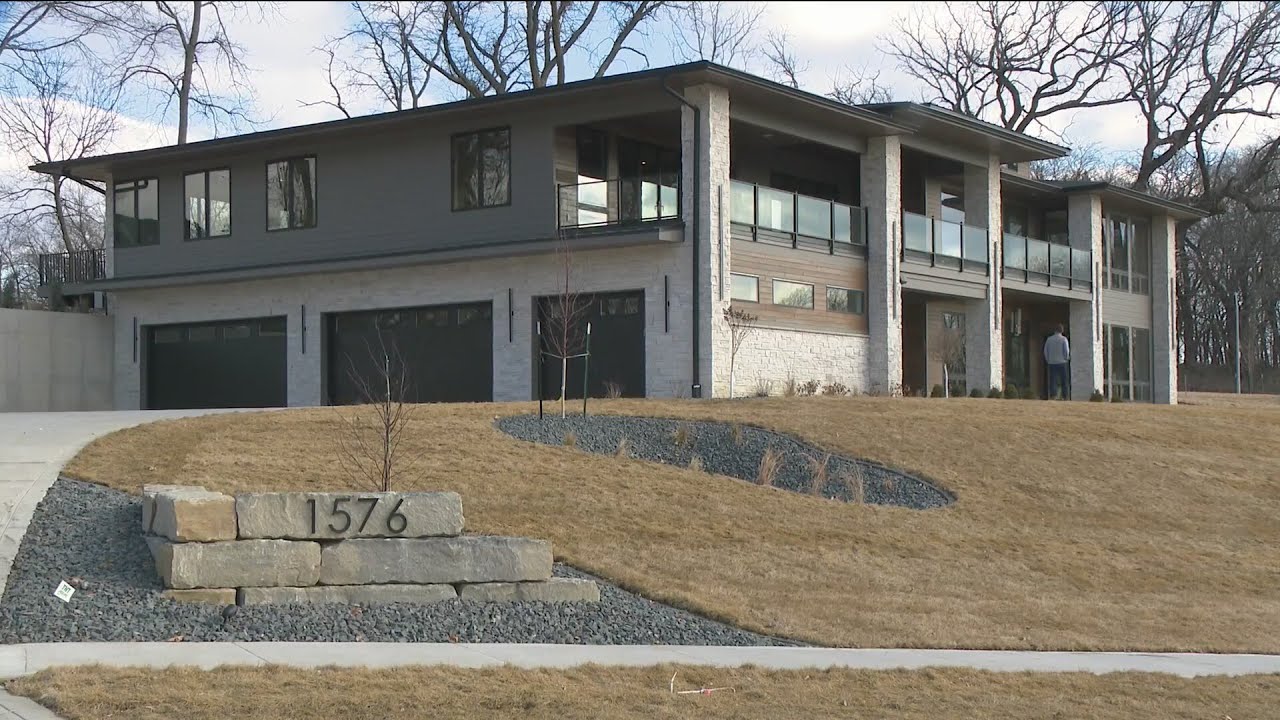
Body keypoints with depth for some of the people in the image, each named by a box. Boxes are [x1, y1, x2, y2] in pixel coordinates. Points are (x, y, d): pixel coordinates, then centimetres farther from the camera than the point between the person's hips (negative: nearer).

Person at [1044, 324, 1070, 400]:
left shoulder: (1049, 339, 4)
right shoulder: (1063, 339, -3)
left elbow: (1045, 351, 5)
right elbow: (1066, 350, -7)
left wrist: (1048, 360, 15)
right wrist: (1067, 358, 10)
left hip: (1052, 362, 2)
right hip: (1062, 362, -2)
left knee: (1052, 380, 1)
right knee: (1063, 380, 5)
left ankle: (1052, 395, -10)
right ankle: (1064, 397, 3)